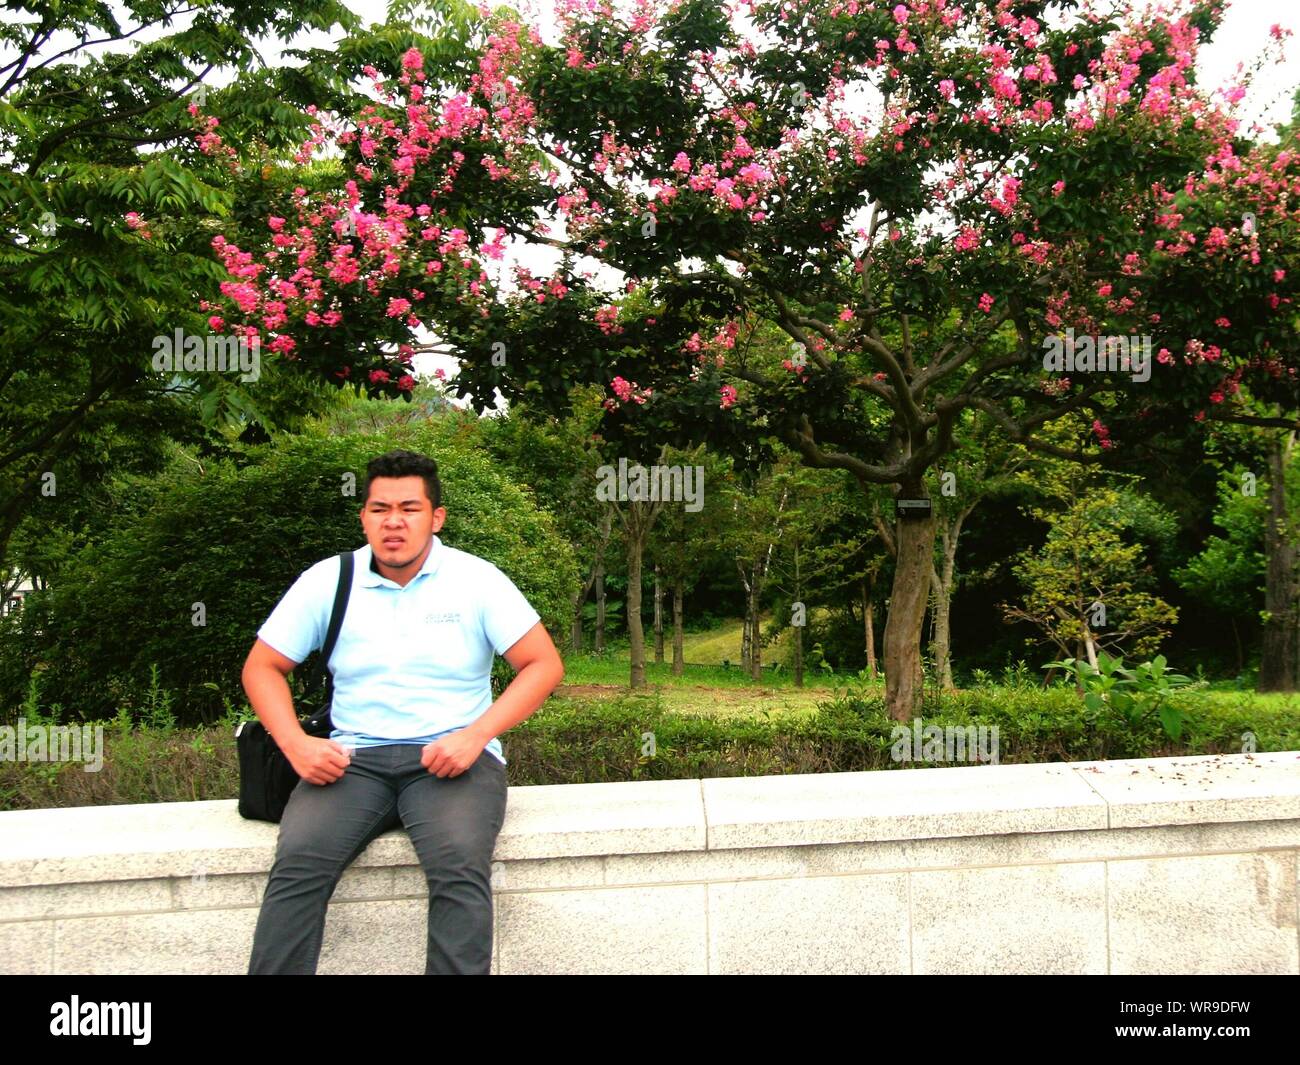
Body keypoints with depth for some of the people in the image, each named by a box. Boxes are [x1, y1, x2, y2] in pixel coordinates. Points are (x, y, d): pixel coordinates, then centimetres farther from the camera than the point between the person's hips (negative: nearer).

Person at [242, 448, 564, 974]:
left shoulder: (476, 579, 3)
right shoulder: (329, 580, 8)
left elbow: (544, 665, -1)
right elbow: (262, 667, 13)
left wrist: (475, 735, -14)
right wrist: (295, 744, -5)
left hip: (452, 756, -1)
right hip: (354, 756, 2)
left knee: (459, 869, -31)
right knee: (296, 865, -26)